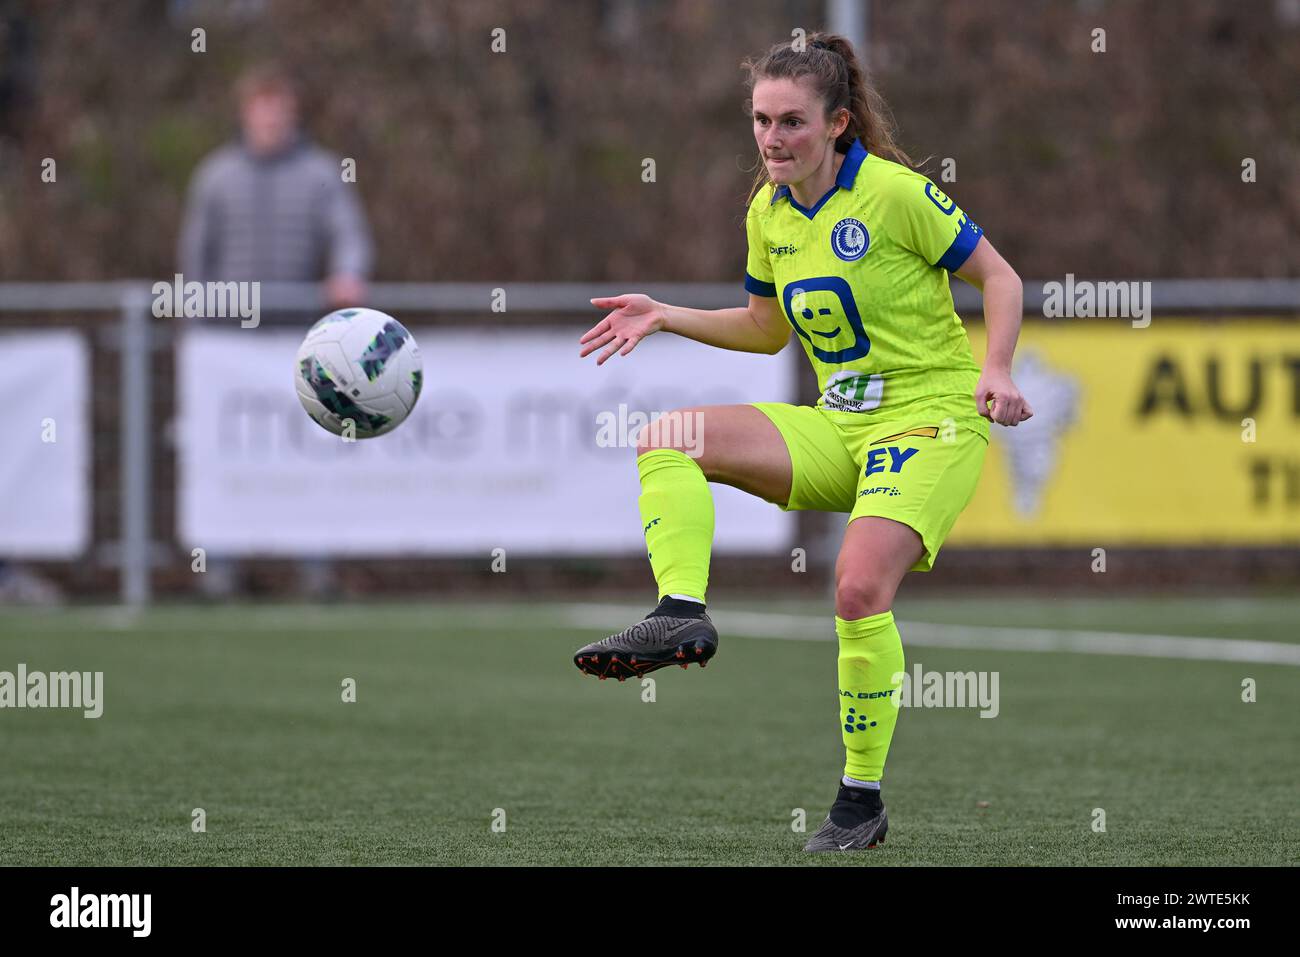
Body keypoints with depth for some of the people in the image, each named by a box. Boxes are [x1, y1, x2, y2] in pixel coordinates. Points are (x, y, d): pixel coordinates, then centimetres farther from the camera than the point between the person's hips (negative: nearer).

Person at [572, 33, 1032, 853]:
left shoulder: (896, 193, -14)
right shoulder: (769, 213, 7)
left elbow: (1000, 277, -6)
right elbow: (769, 328, 22)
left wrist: (995, 370, -21)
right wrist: (668, 317, 9)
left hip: (932, 417, -7)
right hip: (839, 424, 7)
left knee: (860, 584, -26)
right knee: (665, 440, -10)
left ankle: (862, 800, -13)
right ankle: (681, 614, -27)